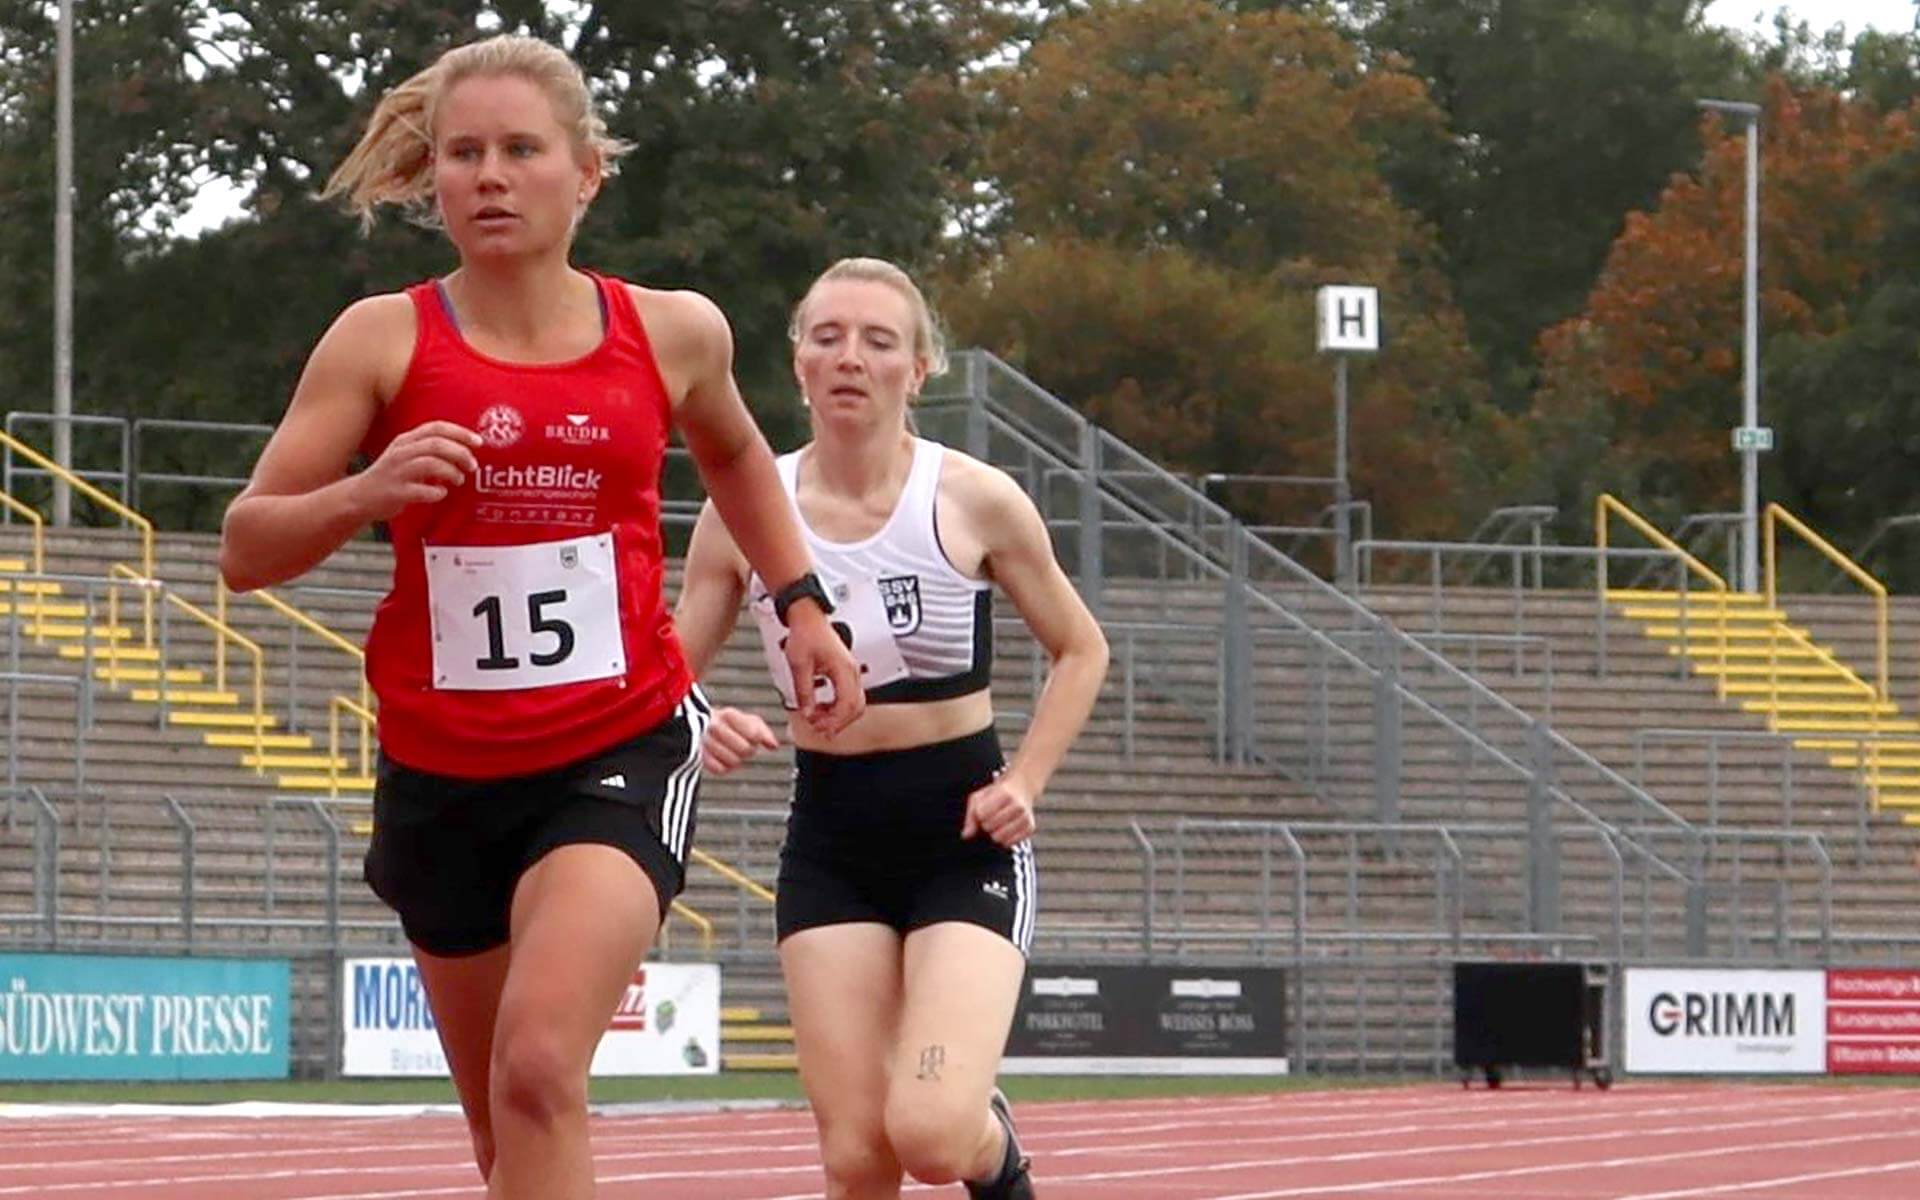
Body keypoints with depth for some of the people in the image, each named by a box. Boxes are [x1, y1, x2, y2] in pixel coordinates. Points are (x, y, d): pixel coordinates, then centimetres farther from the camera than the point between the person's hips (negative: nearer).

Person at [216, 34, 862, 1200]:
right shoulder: (386, 341, -4)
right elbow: (245, 548, -7)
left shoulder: (673, 334, 1)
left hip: (622, 753, -2)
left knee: (539, 1068, -25)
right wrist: (364, 494, -24)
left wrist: (801, 602, 19)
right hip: (442, 772, 2)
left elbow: (734, 454, 25)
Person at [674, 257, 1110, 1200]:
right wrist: (703, 730, -17)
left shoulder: (974, 502, -6)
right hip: (830, 844, 2)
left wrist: (1024, 782, -6)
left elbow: (1080, 651, 7)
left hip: (964, 837, -2)